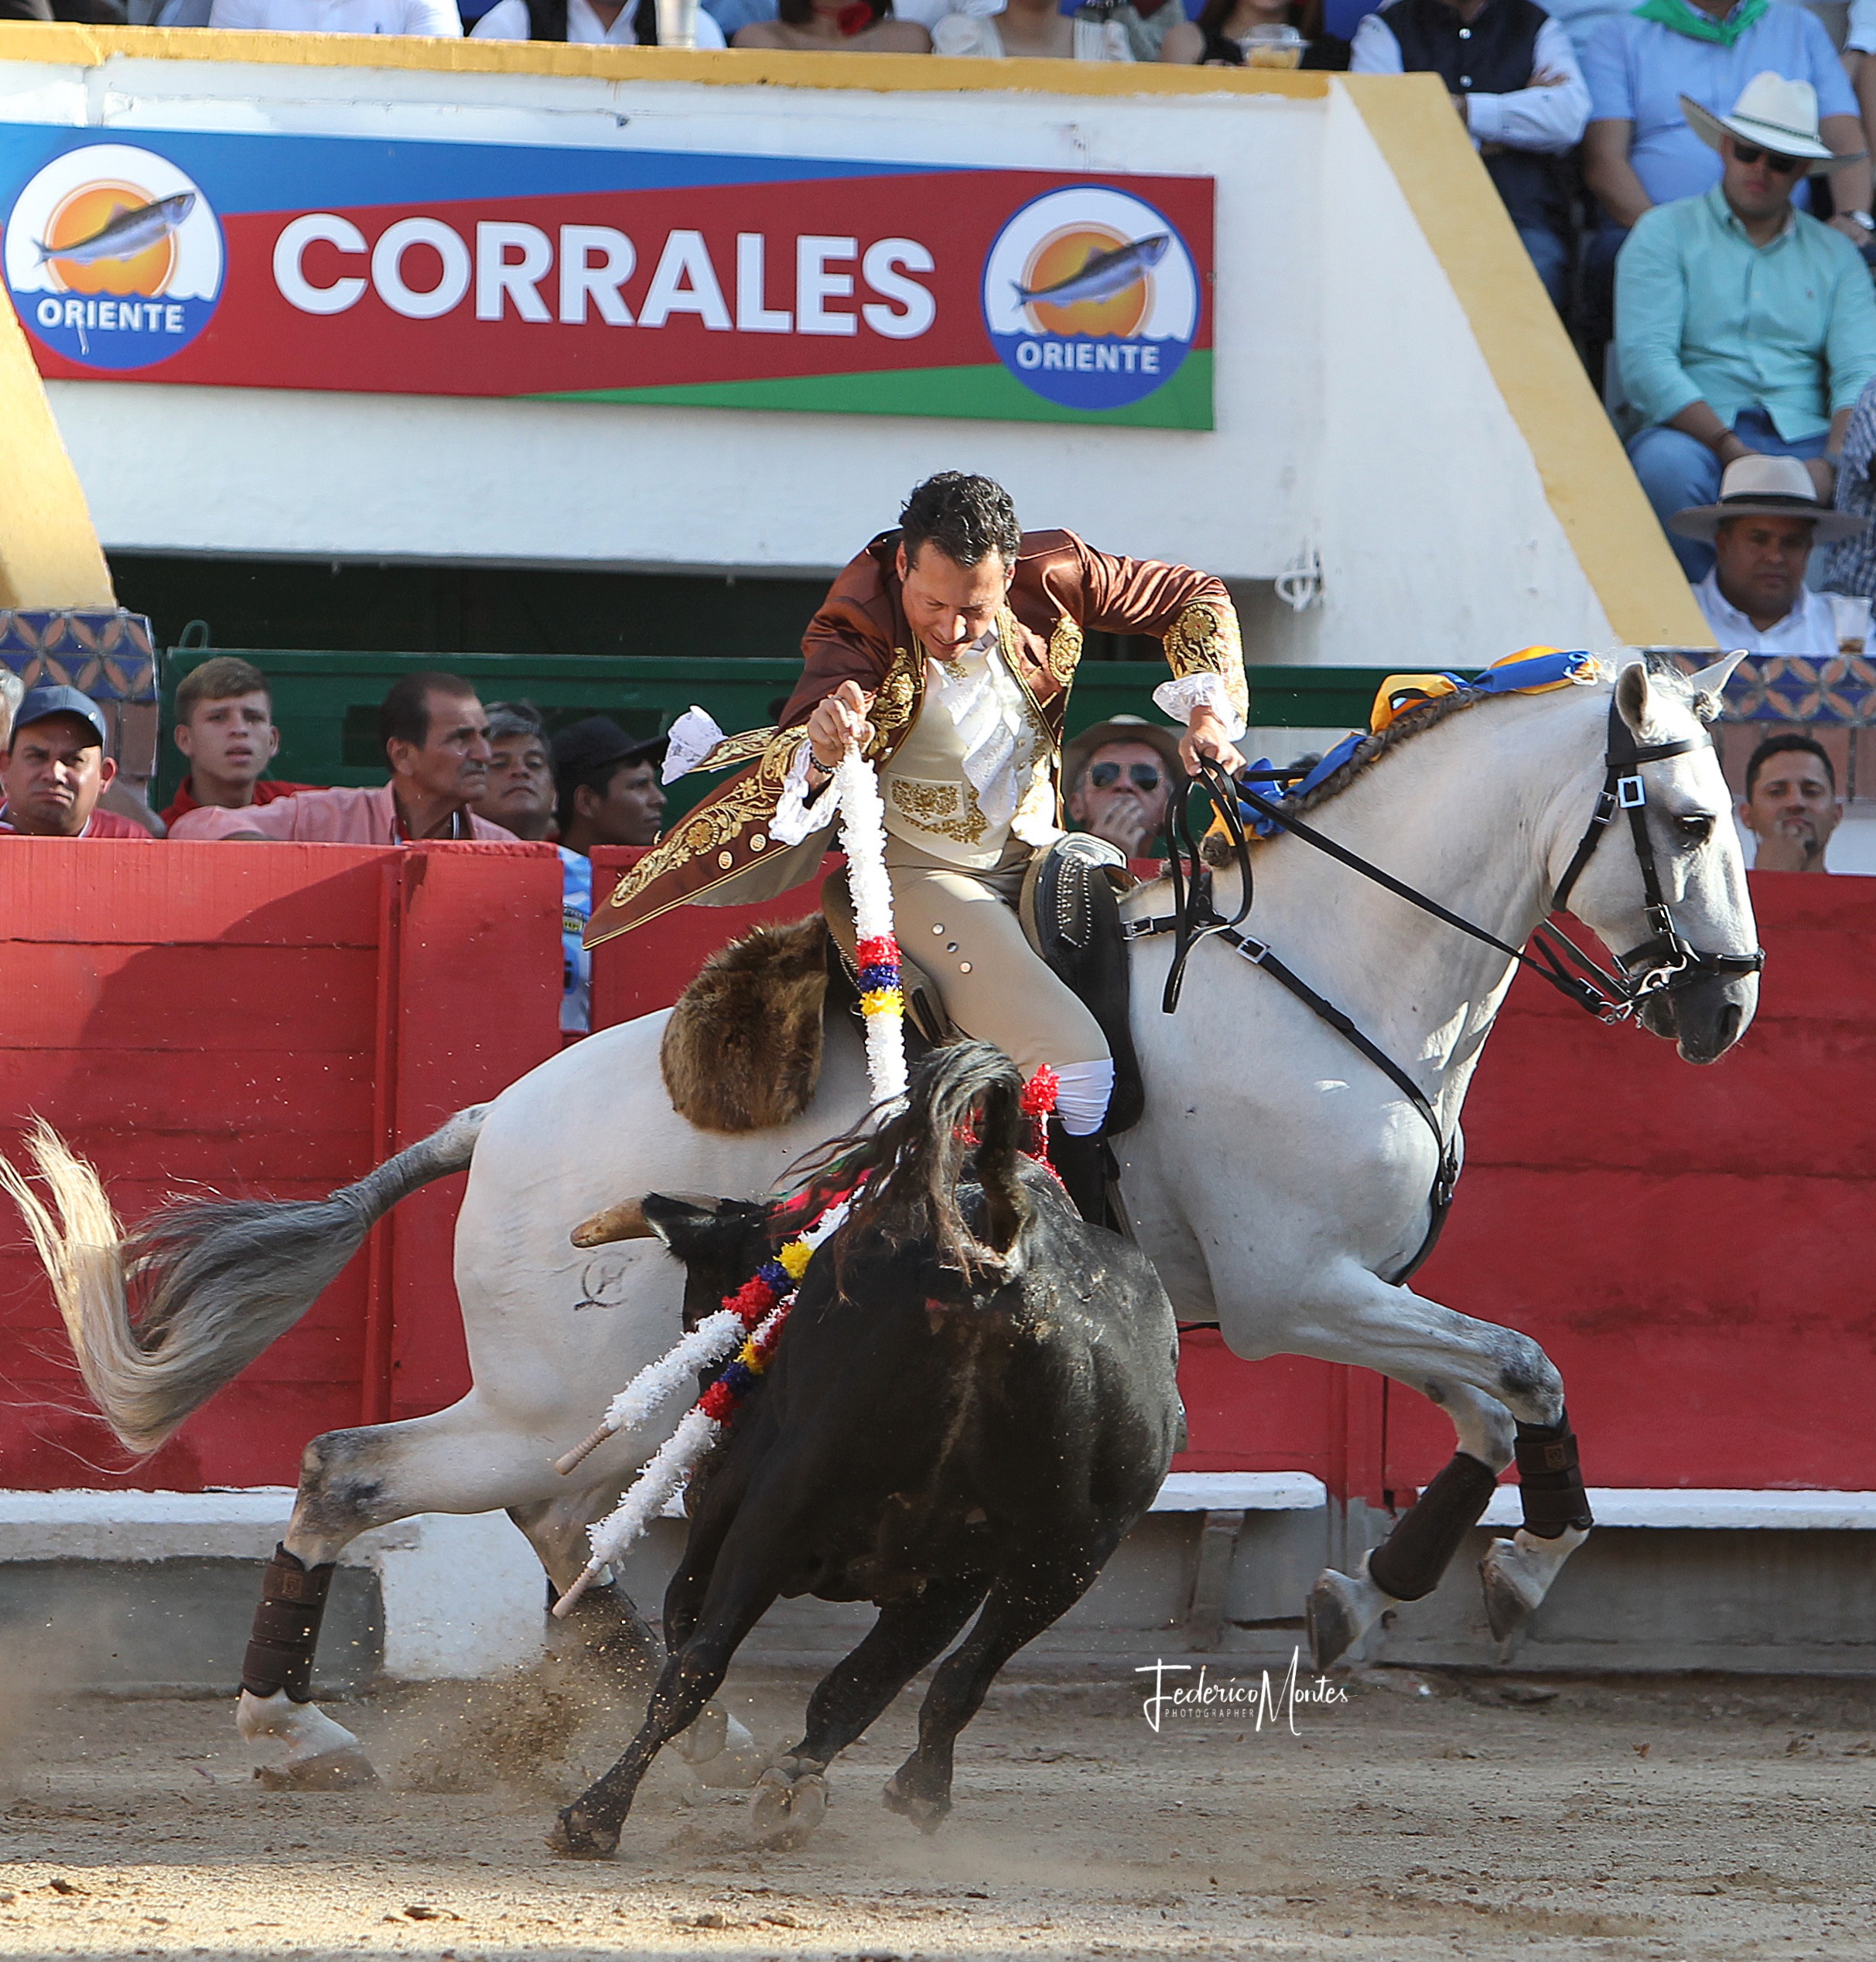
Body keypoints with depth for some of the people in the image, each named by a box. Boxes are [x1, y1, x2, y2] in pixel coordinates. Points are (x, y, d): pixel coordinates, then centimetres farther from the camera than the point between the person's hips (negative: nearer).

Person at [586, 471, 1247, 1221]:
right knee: (1075, 1066, -23)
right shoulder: (858, 630, -22)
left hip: (1032, 853, 7)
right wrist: (818, 750, -59)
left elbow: (1194, 599, 5)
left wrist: (1209, 715, -9)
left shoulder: (1049, 579, -10)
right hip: (920, 872, -7)